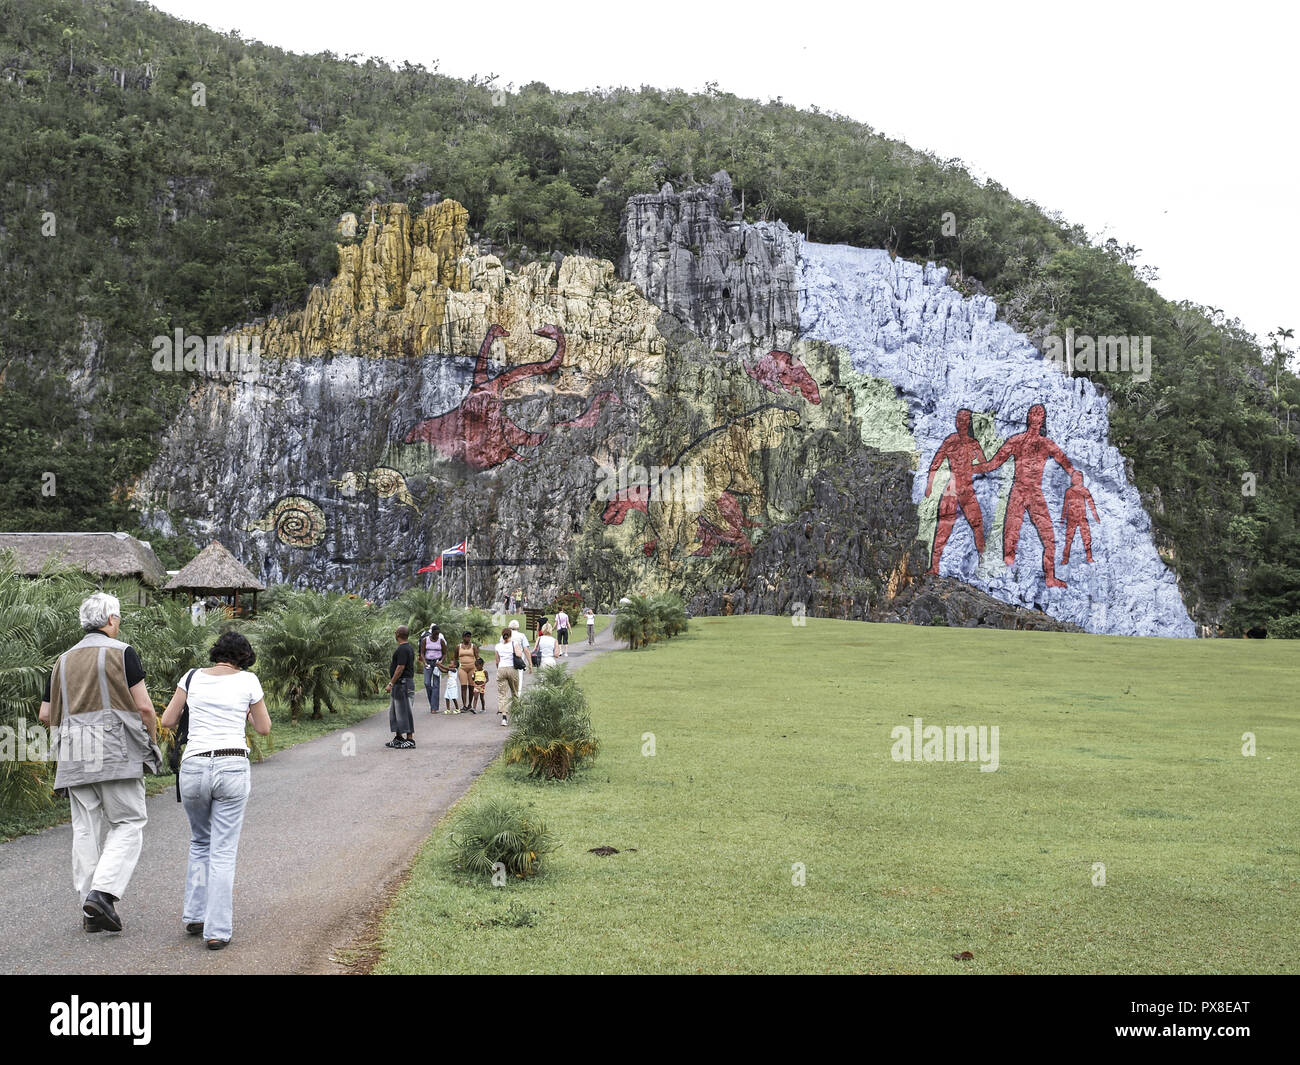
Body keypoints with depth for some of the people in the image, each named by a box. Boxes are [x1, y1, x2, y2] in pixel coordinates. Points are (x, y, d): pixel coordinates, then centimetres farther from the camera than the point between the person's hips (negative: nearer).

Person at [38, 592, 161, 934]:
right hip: (116, 752, -5)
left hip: (74, 758, 5)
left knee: (86, 830, 7)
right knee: (129, 823, 0)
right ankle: (103, 892, -17)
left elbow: (45, 714, 18)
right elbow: (144, 707, -7)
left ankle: (90, 911, 6)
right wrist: (153, 743, 6)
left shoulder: (63, 660, 16)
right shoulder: (122, 652, -2)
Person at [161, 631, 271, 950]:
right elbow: (264, 728, 11)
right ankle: (217, 931, 0)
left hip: (193, 768, 2)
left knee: (200, 843, 24)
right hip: (233, 767, -2)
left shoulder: (192, 677, 8)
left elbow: (167, 721, 14)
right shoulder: (248, 680, 3)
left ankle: (194, 915, 22)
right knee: (223, 851, 4)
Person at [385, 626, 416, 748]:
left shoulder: (402, 649, -17)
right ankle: (398, 738, 19)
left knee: (404, 712, -7)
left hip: (402, 683, -11)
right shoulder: (409, 648, 15)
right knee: (394, 711, 15)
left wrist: (391, 683, -19)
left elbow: (400, 668, -22)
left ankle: (410, 739, -5)